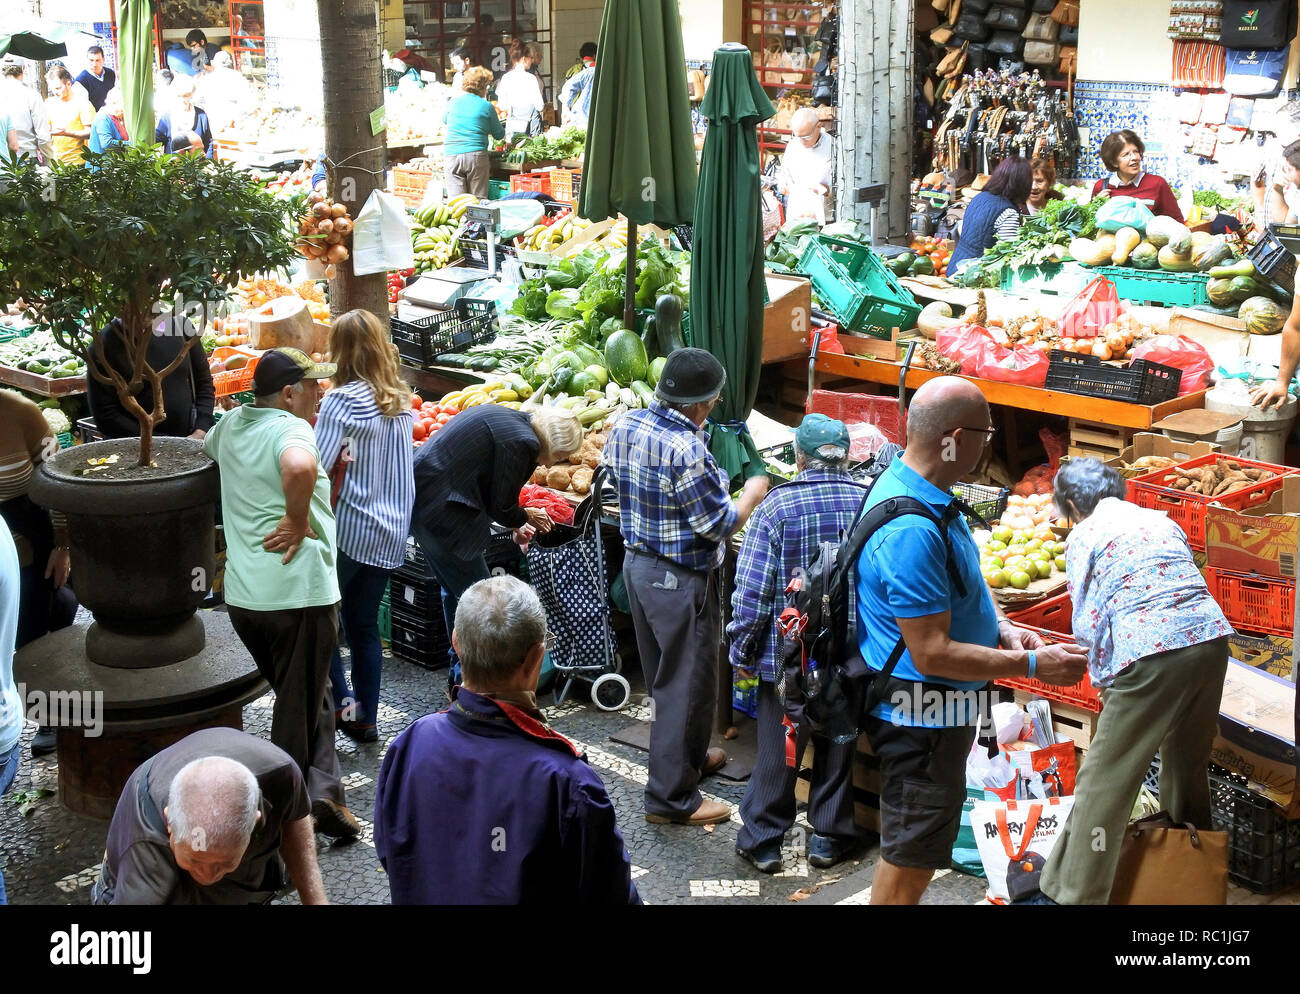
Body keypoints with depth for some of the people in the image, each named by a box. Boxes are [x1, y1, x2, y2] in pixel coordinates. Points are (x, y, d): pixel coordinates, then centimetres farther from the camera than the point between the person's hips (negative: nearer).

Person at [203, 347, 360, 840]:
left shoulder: (231, 424, 10)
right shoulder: (292, 430, -15)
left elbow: (205, 447, 34)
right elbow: (300, 467, -40)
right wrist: (298, 522, -23)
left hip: (242, 593, 7)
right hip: (298, 591, -7)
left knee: (309, 694, 21)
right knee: (299, 708, 6)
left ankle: (322, 790, 19)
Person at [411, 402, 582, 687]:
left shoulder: (508, 418, 13)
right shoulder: (522, 441, -16)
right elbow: (502, 508, -10)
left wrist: (515, 522, 23)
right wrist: (527, 516, 10)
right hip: (440, 511, -10)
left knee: (454, 589, 21)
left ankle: (460, 671, 32)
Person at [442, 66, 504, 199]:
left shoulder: (453, 102, 7)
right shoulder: (487, 107, 0)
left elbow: (444, 120, 28)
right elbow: (499, 134, 10)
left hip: (451, 155, 2)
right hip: (476, 156, -2)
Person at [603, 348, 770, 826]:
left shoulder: (625, 426, -2)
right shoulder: (685, 450, -28)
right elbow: (719, 524, -23)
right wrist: (751, 494, -4)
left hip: (637, 564, 9)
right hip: (680, 581, -9)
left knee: (662, 674, 23)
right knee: (687, 682, 3)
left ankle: (689, 756, 43)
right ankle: (672, 797, 11)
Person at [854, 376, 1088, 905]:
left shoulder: (912, 484, 3)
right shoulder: (912, 530, -30)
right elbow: (932, 654, -28)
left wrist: (1002, 628, 4)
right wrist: (1032, 665, -20)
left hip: (937, 708, 10)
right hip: (922, 715, -10)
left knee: (911, 847, 24)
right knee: (911, 858, 5)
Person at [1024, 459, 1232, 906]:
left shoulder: (1085, 536, 6)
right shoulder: (1160, 520, 23)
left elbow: (1088, 622, 1)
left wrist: (1104, 676, 17)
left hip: (1151, 652, -6)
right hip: (1211, 637, 7)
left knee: (1104, 783, 0)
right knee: (1188, 760, 25)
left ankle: (1071, 895, 4)